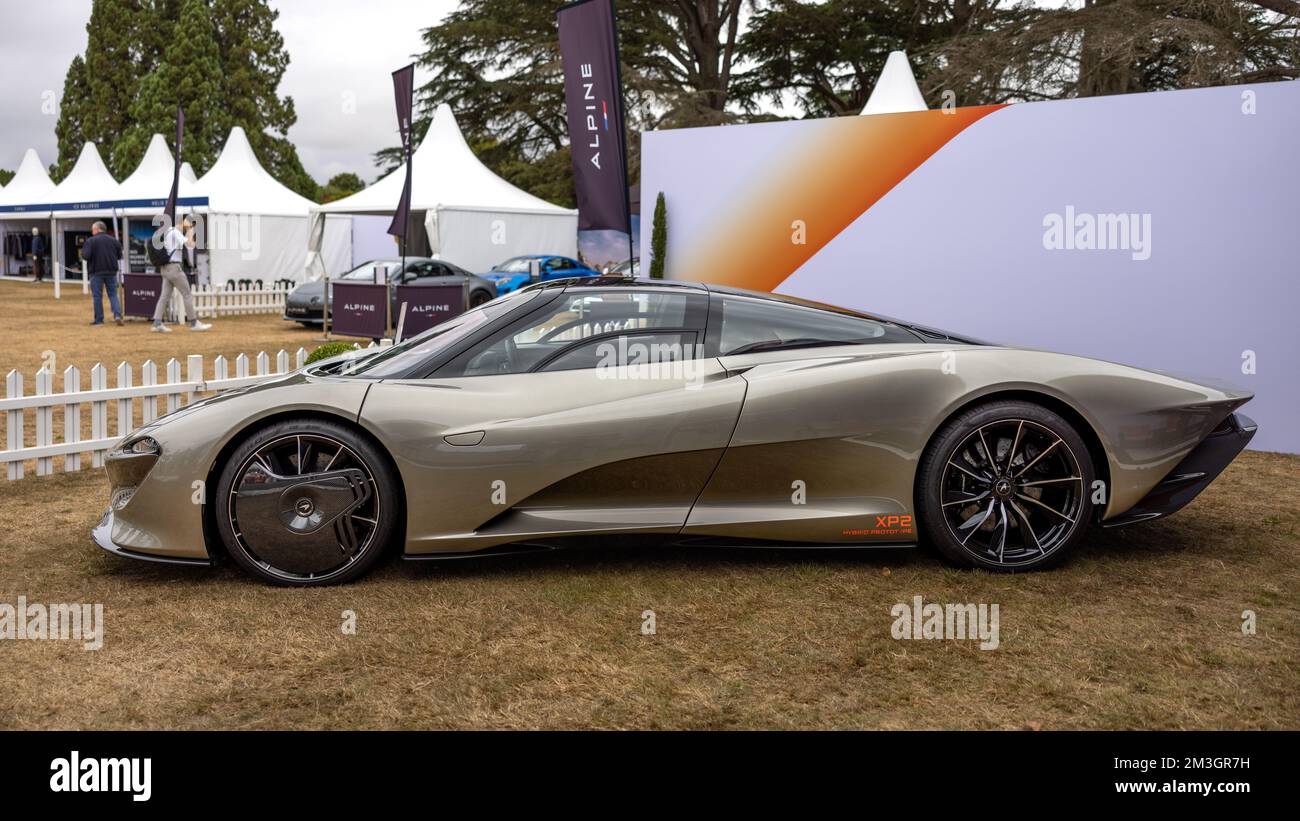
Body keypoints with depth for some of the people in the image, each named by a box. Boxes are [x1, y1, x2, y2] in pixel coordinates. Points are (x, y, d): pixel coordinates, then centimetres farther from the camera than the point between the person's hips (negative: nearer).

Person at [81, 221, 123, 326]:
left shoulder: (90, 241, -8)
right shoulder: (113, 240, 5)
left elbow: (85, 256, -15)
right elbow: (119, 256, 8)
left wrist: (83, 253, 6)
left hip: (96, 272, -3)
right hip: (111, 272, 3)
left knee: (97, 296, 5)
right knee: (113, 294, 8)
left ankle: (99, 319, 7)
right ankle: (117, 315, -10)